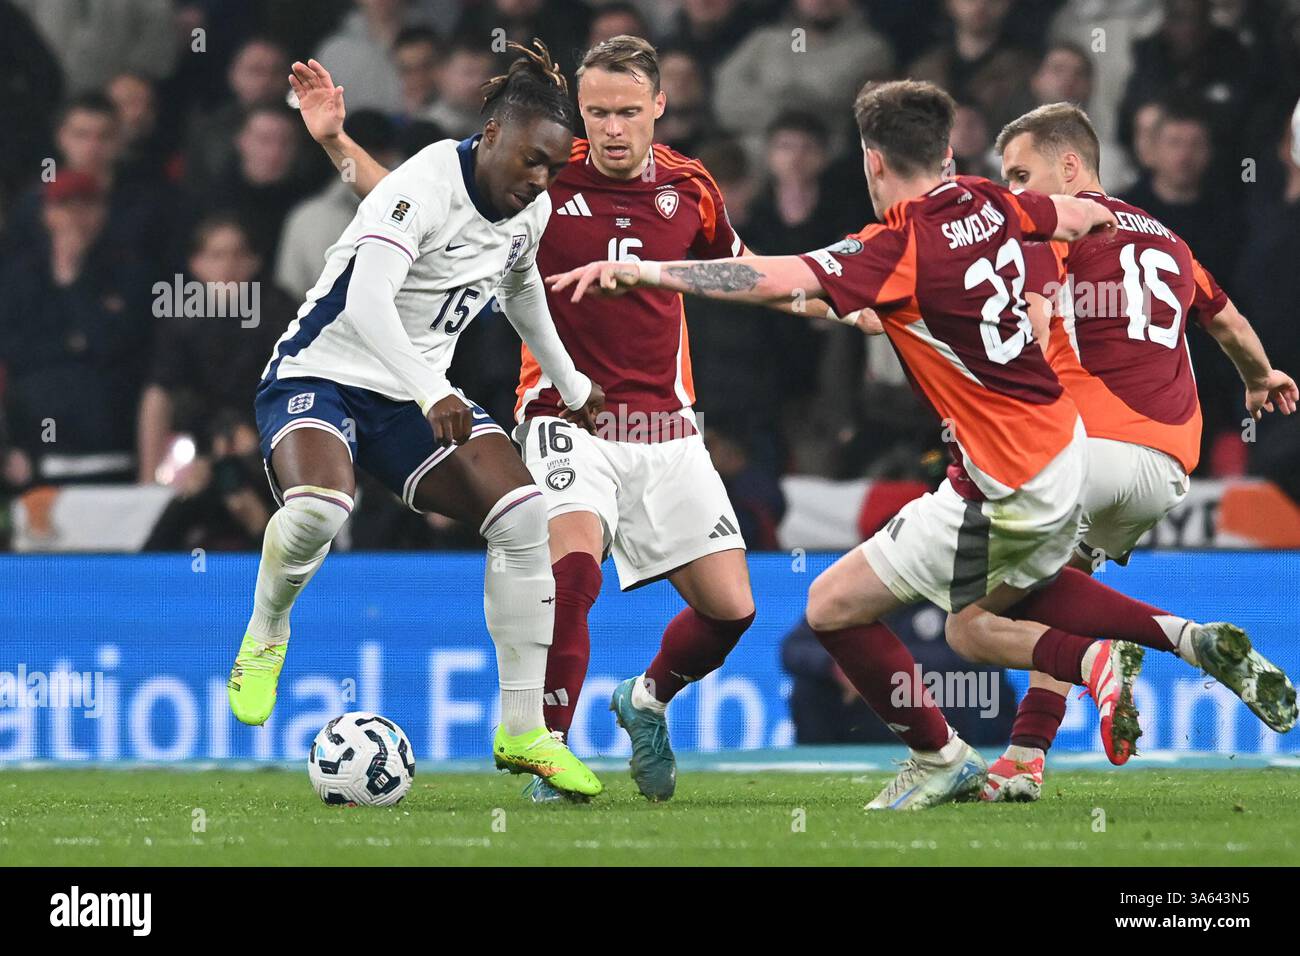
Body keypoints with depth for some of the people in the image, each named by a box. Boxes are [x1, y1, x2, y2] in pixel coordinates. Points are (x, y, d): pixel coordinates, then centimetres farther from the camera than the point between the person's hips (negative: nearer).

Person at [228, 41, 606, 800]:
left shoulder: (532, 210, 2)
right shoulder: (426, 187, -23)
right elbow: (366, 299, -36)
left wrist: (569, 382, 32)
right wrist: (432, 396, -46)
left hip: (419, 392, 7)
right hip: (321, 375, -7)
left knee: (524, 514, -15)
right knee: (319, 508, -37)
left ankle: (523, 733, -7)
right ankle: (265, 639, -2)